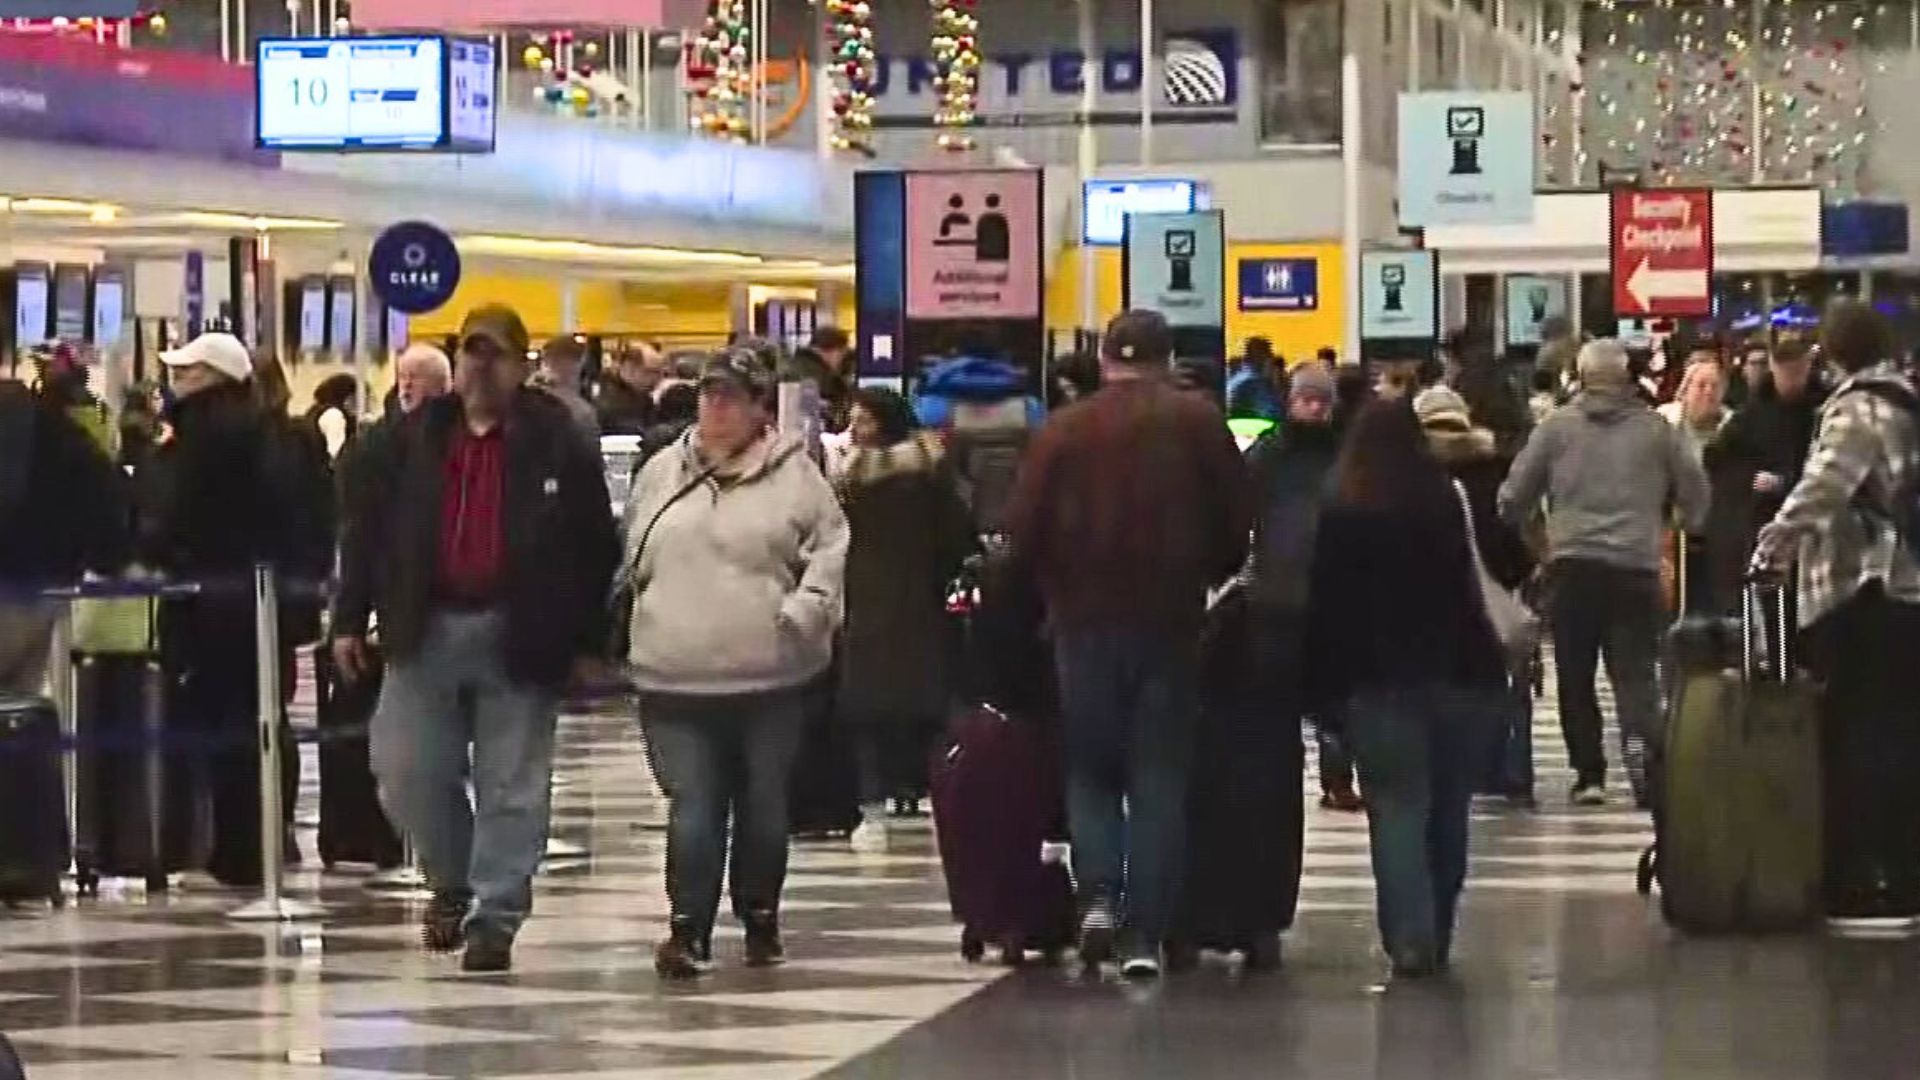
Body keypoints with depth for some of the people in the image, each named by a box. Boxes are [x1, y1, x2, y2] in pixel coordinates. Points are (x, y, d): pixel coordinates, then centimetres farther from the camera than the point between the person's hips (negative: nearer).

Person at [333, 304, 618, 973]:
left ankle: (496, 916, 8)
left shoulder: (556, 443, -2)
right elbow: (368, 532, 9)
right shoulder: (412, 439, 7)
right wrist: (350, 619, 4)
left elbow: (595, 544, 0)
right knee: (405, 770, 1)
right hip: (424, 633, 3)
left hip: (517, 638, -3)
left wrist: (587, 639, -2)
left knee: (511, 785, 0)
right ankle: (452, 881, 24)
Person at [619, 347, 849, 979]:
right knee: (692, 808, -6)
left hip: (770, 677, -1)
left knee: (764, 805, 10)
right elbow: (631, 560, 19)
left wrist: (804, 609, -12)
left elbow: (832, 548, 0)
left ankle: (760, 918, 27)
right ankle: (688, 928, -6)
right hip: (676, 678, 1)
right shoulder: (662, 473, 11)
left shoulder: (794, 474, 1)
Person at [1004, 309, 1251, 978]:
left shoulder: (1065, 431, -1)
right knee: (1160, 778, 6)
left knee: (1090, 770, 13)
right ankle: (1145, 934, 2)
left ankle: (1098, 893, -9)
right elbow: (1238, 523, -1)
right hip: (1171, 622, 0)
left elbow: (1023, 530, -4)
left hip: (1085, 622, 0)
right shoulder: (1198, 423, -1)